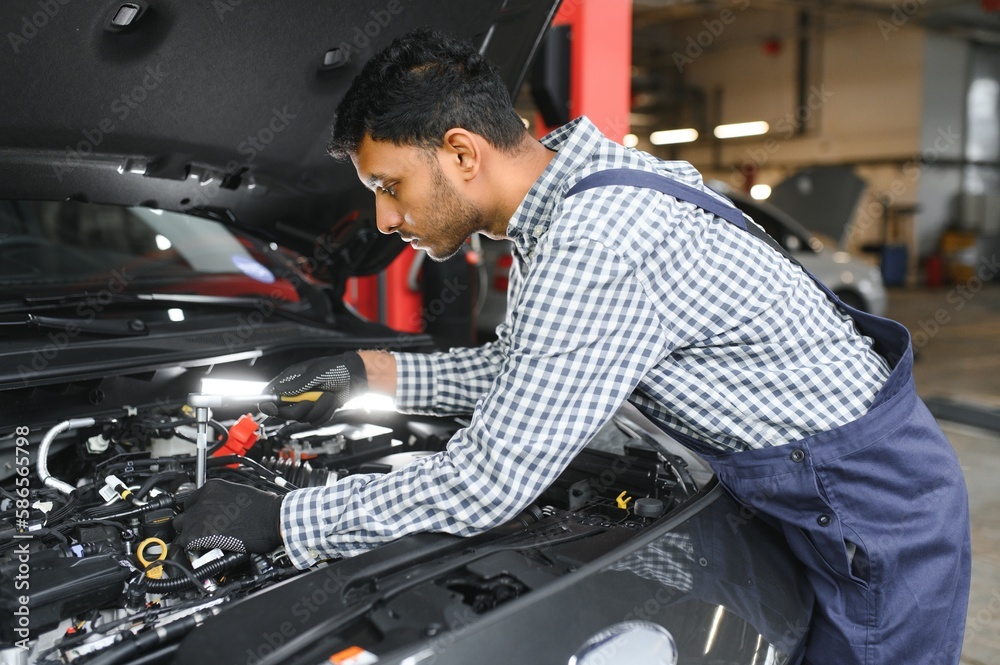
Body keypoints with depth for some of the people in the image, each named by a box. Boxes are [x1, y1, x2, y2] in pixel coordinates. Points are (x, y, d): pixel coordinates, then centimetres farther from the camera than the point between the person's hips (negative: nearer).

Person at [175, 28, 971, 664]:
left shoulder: (598, 248, -33)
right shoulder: (564, 198, 1)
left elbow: (487, 485, -30)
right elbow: (518, 369, 14)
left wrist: (278, 519, -20)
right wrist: (376, 373, 5)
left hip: (882, 510, -9)